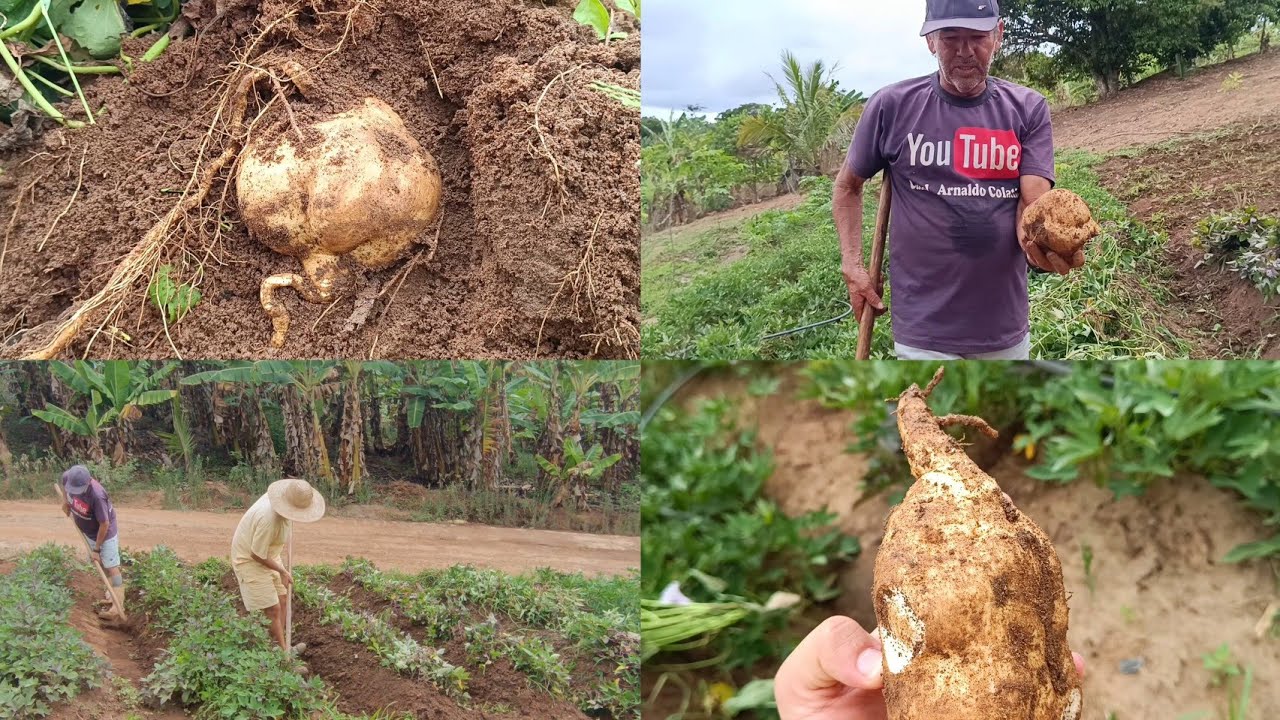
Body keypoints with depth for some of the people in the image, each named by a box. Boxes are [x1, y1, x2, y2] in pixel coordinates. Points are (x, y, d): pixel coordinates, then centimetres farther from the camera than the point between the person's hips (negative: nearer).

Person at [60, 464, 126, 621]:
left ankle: (119, 608, -10)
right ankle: (112, 596, 33)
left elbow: (104, 524, -29)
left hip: (105, 533, -7)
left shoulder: (97, 495, -40)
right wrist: (65, 501, 9)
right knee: (100, 565, 18)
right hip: (88, 532, 7)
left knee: (111, 567, -7)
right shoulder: (68, 477, -23)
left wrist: (96, 549, -21)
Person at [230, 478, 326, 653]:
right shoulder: (269, 518, -39)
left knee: (282, 599, 12)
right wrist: (282, 571, -15)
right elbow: (257, 555, -27)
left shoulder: (284, 499, -13)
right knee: (273, 609, -8)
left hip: (269, 554, 9)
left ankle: (279, 646, 22)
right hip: (249, 560, -9)